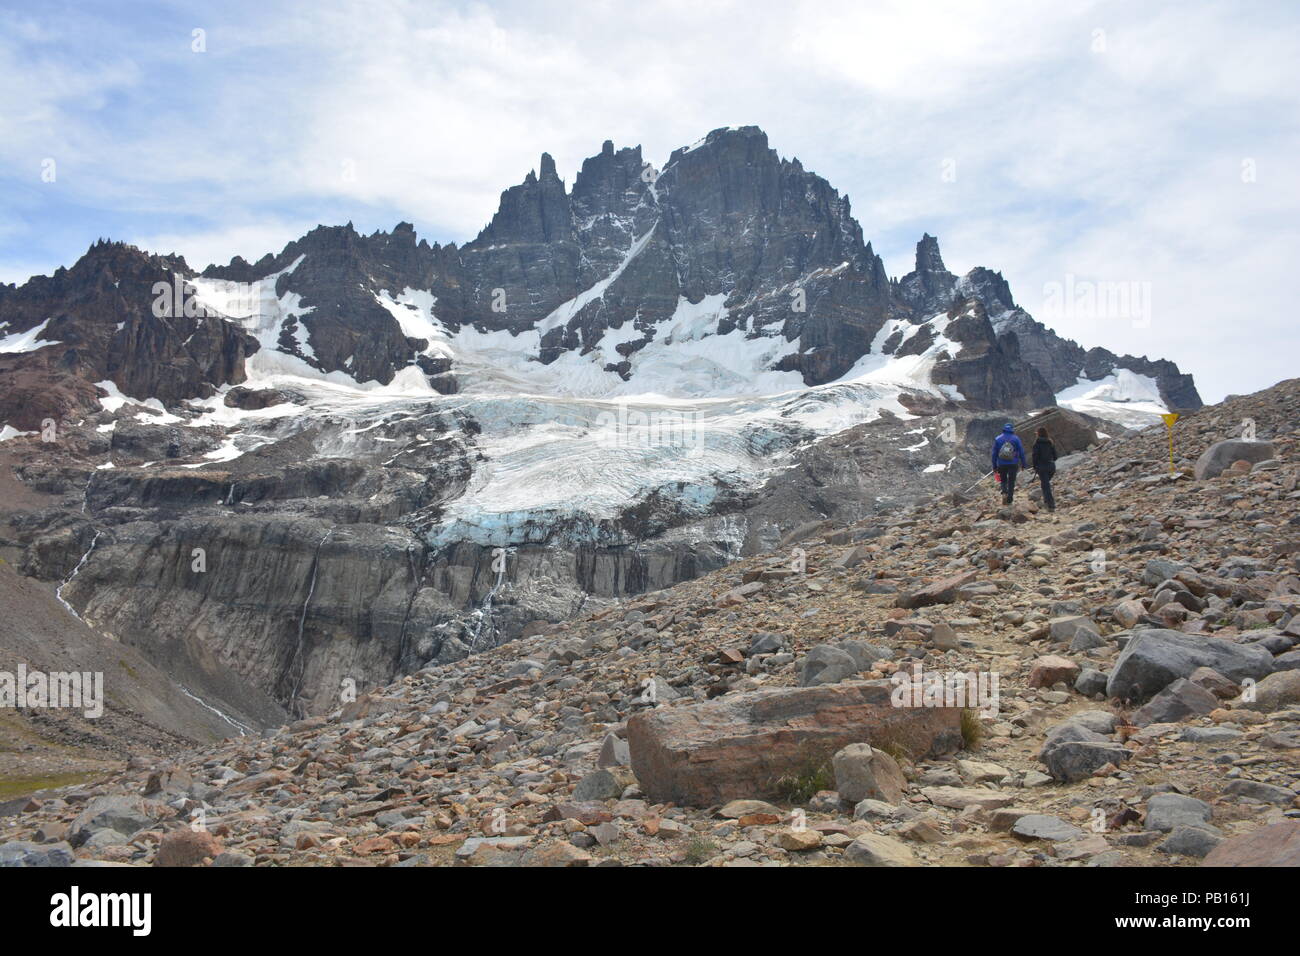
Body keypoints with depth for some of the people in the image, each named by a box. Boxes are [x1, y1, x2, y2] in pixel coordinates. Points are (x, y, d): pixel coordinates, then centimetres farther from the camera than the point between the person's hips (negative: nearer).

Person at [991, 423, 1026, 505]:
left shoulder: (997, 439, 1)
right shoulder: (1016, 438, -2)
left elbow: (994, 453, 3)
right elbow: (1021, 452, -1)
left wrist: (994, 466, 9)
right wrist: (1023, 464, 7)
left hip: (1001, 464, 1)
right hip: (1013, 464, -1)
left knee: (1003, 480, 15)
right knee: (1011, 481, 10)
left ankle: (1004, 493, -11)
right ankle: (1009, 500, 11)